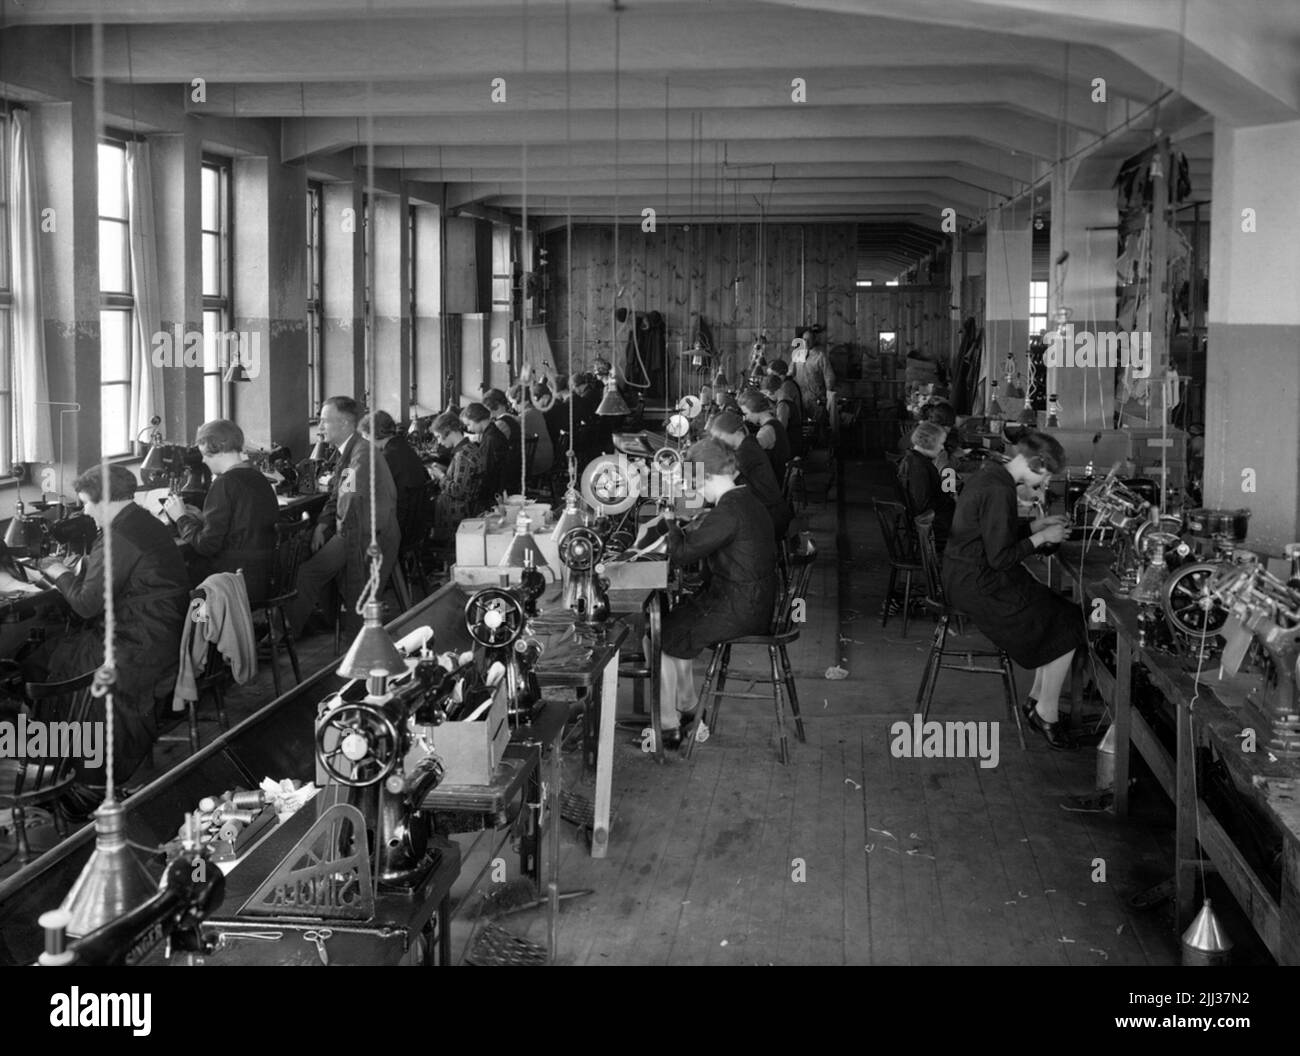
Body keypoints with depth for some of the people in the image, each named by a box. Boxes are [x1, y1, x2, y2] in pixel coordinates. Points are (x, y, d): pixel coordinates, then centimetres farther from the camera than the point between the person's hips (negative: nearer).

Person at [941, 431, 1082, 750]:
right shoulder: (999, 492, -24)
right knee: (1067, 625, -4)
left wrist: (1036, 525, 11)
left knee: (1056, 611, 12)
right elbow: (1001, 558, -24)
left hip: (965, 577, 10)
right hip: (980, 586, -10)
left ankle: (1038, 699, 17)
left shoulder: (991, 477, 9)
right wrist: (1041, 538, -11)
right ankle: (1046, 713, 8)